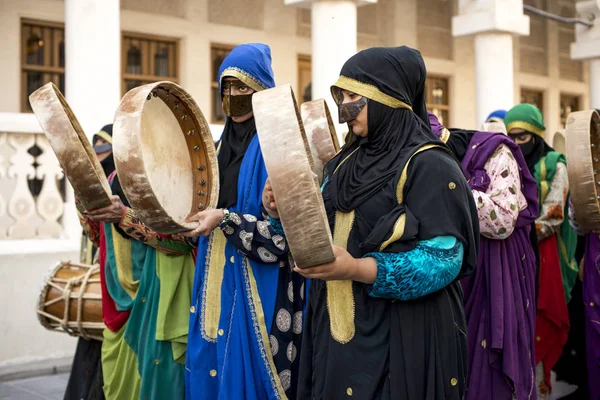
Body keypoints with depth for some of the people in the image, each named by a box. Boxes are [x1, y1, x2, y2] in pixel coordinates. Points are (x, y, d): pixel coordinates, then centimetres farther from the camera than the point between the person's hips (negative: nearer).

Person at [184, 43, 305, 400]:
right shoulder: (221, 145, 13)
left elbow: (287, 224, -16)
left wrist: (226, 220, -21)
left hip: (260, 287, -7)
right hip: (218, 280, 7)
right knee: (212, 369, 12)